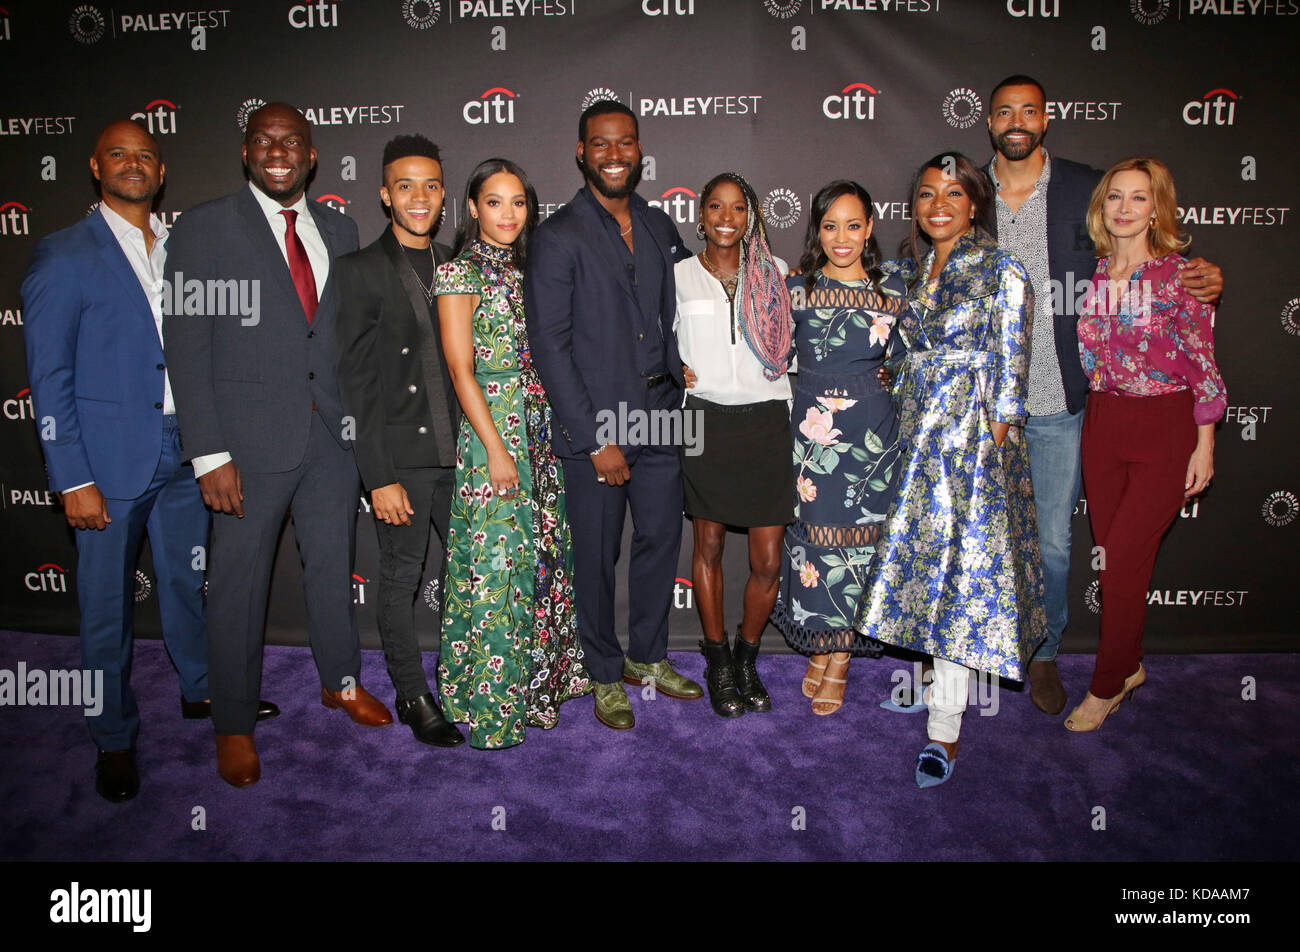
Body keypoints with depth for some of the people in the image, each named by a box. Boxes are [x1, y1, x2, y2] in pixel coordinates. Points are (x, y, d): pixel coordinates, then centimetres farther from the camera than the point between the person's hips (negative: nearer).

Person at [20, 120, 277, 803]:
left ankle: (202, 689, 38)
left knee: (189, 580, 18)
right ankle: (114, 740, 23)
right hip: (109, 459, -4)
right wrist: (73, 480, -13)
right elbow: (49, 378, -8)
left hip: (183, 450, 4)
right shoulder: (63, 255, -5)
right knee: (107, 605, 6)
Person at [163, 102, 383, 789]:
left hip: (333, 431, 4)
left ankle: (342, 682, 38)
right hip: (250, 440, -4)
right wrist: (208, 453, -15)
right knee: (238, 583, 4)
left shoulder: (339, 231, 10)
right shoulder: (202, 229, -3)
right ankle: (233, 725, 22)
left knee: (333, 565, 17)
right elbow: (185, 347, -8)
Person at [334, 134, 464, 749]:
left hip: (459, 449, 5)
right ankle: (412, 696, 25)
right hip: (401, 456, -4)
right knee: (399, 580, 7)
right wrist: (379, 476, -13)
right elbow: (355, 382, -8)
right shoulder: (360, 271, -4)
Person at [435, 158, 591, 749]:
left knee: (543, 554, 12)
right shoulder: (460, 272, -6)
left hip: (539, 429, 7)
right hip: (490, 432, -7)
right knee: (496, 561, -3)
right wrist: (496, 450, -16)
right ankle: (492, 702, 10)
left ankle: (538, 679, 28)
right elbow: (461, 368, -12)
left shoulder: (522, 271, 14)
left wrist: (552, 429, 9)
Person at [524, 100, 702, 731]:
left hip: (660, 420, 6)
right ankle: (605, 675, 27)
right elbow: (549, 347, -12)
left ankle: (647, 658, 35)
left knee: (662, 542, 15)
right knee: (597, 559, 7)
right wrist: (596, 439, -15)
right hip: (595, 429, -5)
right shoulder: (557, 238, -8)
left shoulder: (660, 228, 10)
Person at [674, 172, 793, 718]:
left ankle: (747, 658, 23)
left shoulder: (775, 272, 9)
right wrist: (674, 369, -3)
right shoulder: (679, 275, 6)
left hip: (766, 422, 1)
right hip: (707, 421, 0)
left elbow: (795, 341, 16)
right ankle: (718, 665, 25)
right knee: (709, 547, 8)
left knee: (768, 563, -1)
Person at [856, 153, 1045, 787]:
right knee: (923, 562, 11)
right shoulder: (909, 271, 11)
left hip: (973, 435, -6)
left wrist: (992, 447, -13)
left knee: (962, 573, -5)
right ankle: (947, 680, 29)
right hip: (916, 434, 6)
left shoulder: (1002, 273, -7)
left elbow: (1008, 372, -9)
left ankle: (945, 730, 1)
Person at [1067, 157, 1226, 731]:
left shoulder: (1180, 273, -8)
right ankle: (1129, 665, 31)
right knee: (1111, 554, 11)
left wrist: (1204, 445, -7)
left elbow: (1203, 364, -6)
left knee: (1124, 559, -5)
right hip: (1101, 423, 5)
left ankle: (1108, 684, 12)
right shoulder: (1094, 273, 5)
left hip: (1165, 426, -4)